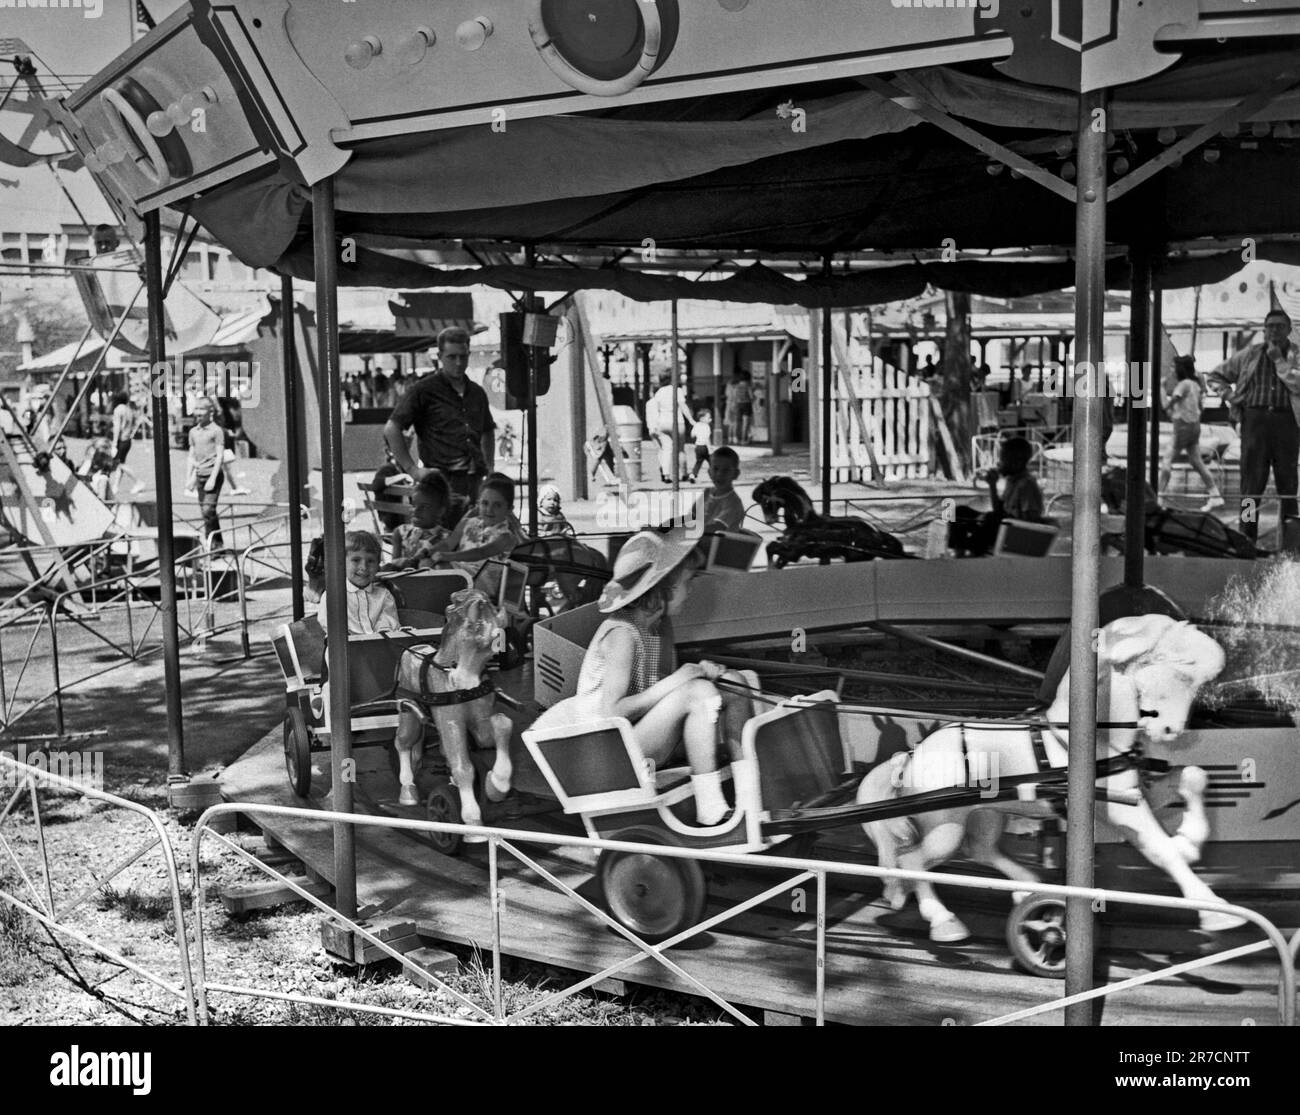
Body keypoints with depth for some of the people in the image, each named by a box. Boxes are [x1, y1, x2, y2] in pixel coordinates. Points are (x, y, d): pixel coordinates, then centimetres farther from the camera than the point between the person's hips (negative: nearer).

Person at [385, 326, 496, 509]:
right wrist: (413, 470, -8)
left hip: (475, 481, 6)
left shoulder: (477, 393, 16)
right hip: (441, 479, -6)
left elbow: (487, 433, 32)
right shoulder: (424, 390, -2)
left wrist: (489, 469, 17)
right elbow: (391, 430, -5)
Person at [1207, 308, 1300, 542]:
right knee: (1252, 479, -4)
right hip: (1255, 419, 0)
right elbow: (1216, 377, 19)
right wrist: (1231, 398, 5)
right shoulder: (1249, 355, 11)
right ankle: (1247, 535, -3)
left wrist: (1279, 360, -9)